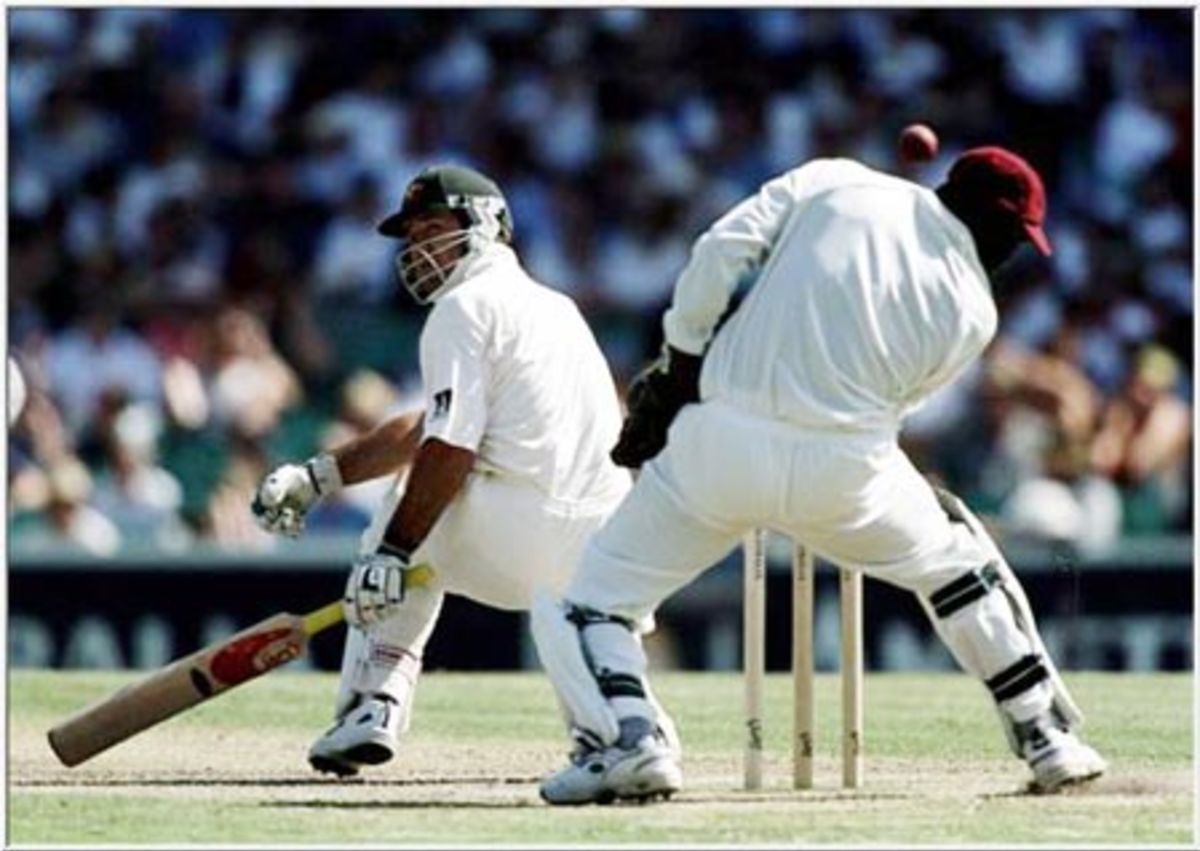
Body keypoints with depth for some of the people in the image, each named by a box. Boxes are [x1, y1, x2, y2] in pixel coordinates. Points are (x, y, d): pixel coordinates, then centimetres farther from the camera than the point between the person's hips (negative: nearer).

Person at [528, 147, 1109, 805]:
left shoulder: (833, 182, 7)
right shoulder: (970, 311, 7)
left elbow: (721, 252, -2)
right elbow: (898, 401, 9)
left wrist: (680, 363, 6)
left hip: (720, 448, -1)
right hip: (845, 471, 1)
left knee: (588, 600, 11)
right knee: (953, 563, 30)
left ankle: (627, 740, -15)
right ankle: (1050, 741, 31)